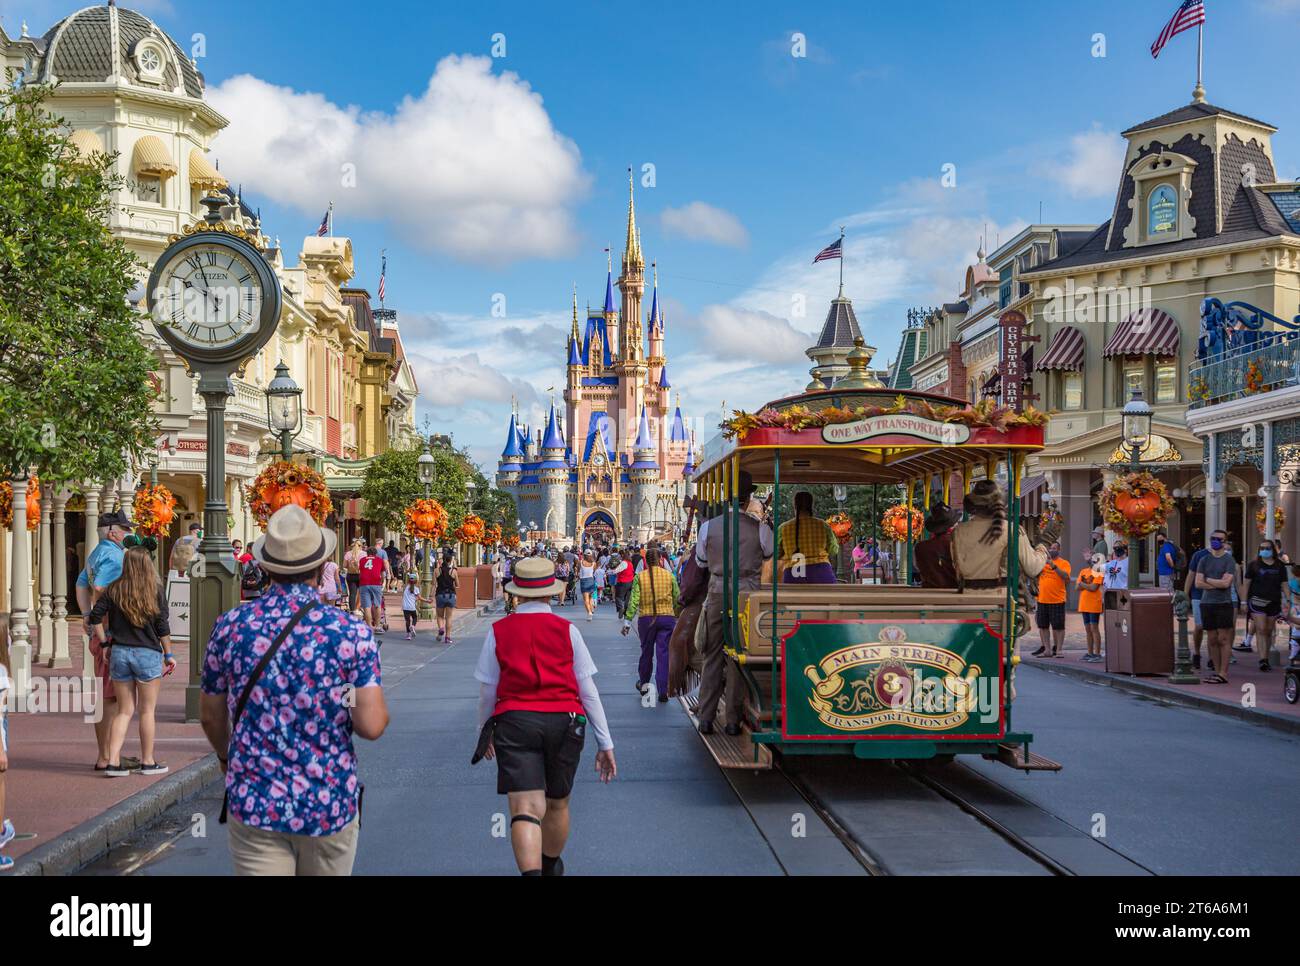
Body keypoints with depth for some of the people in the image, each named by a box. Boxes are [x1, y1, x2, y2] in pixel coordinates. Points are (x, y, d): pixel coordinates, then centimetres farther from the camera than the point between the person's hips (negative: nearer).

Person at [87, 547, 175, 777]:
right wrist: (169, 654, 4)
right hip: (148, 654, -3)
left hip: (119, 653, 3)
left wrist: (104, 642, 7)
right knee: (147, 710, 8)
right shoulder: (156, 590, -5)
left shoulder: (114, 589, 1)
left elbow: (95, 617, -3)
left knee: (124, 711, 10)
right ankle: (148, 762, 15)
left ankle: (113, 761, 3)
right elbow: (162, 627, -5)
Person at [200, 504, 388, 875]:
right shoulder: (350, 632, -10)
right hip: (331, 804, -1)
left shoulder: (230, 626, -3)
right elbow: (372, 725, -14)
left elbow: (209, 716, 8)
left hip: (253, 803, 1)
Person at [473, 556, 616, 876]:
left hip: (514, 722, -1)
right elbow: (588, 691, 3)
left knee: (526, 808, -10)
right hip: (564, 721, 2)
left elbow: (487, 691, 7)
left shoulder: (498, 631, 3)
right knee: (557, 804, 22)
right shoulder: (567, 630, 3)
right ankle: (551, 866, 45)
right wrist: (605, 743, 7)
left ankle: (531, 870, -34)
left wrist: (484, 731, 25)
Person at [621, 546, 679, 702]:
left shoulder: (640, 577, -3)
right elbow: (677, 598, 3)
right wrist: (678, 616, 17)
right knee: (664, 654, 0)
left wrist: (627, 622, -3)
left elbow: (634, 601, -6)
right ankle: (663, 691, -4)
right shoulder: (669, 576, 0)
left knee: (646, 652, 17)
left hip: (646, 618, 0)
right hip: (667, 617, 0)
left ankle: (643, 684, 32)